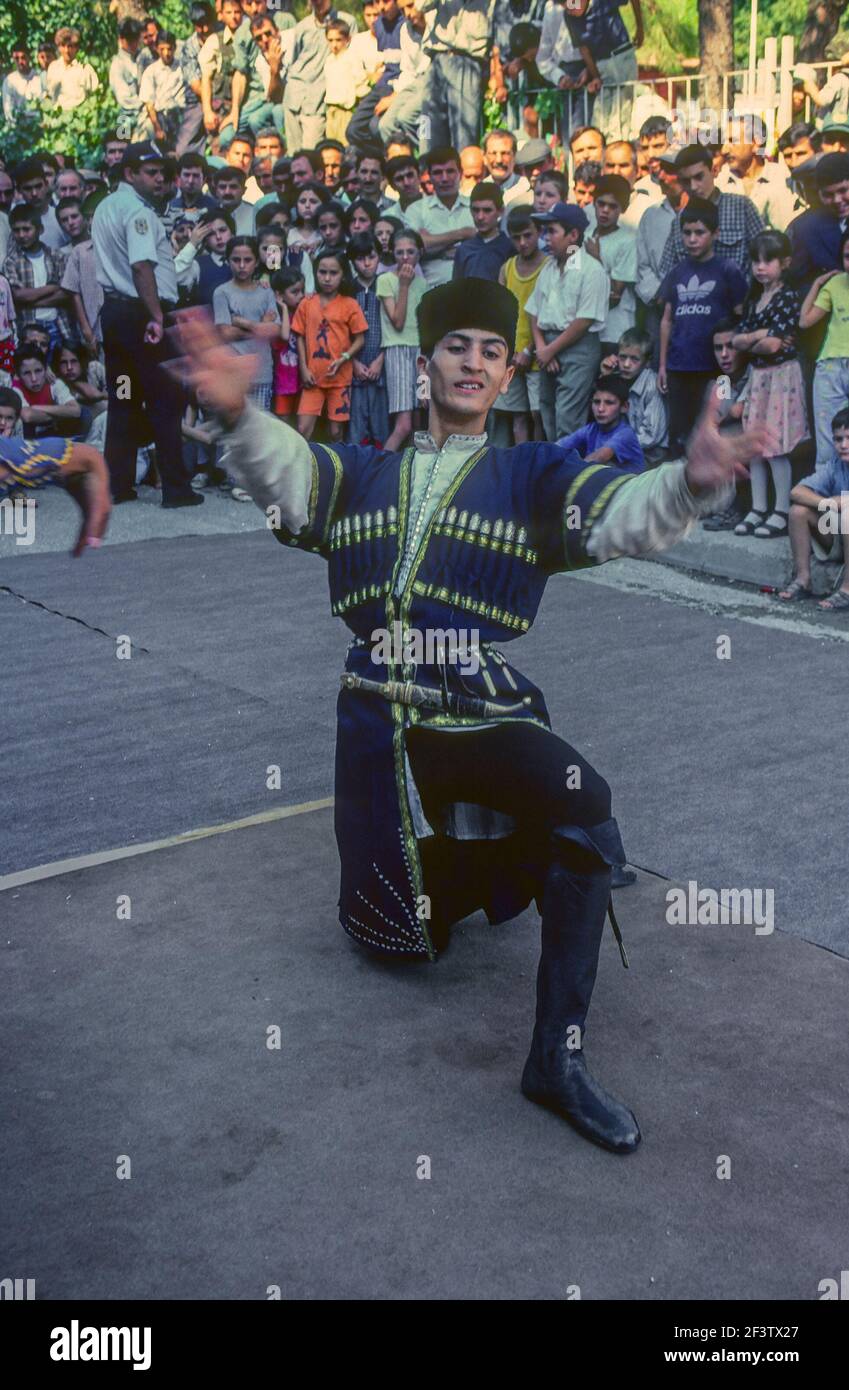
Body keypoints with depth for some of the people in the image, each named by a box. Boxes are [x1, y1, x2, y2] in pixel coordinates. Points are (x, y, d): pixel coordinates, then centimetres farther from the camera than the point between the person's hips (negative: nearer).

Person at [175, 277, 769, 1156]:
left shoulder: (532, 476, 10)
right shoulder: (364, 474, 14)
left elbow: (624, 513, -8)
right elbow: (286, 476, -6)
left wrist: (689, 482, -33)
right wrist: (238, 414, -30)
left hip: (484, 711, -2)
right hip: (377, 717, 2)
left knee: (582, 797, -35)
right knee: (401, 940, 9)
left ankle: (558, 1057, -26)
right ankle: (444, 864, 48)